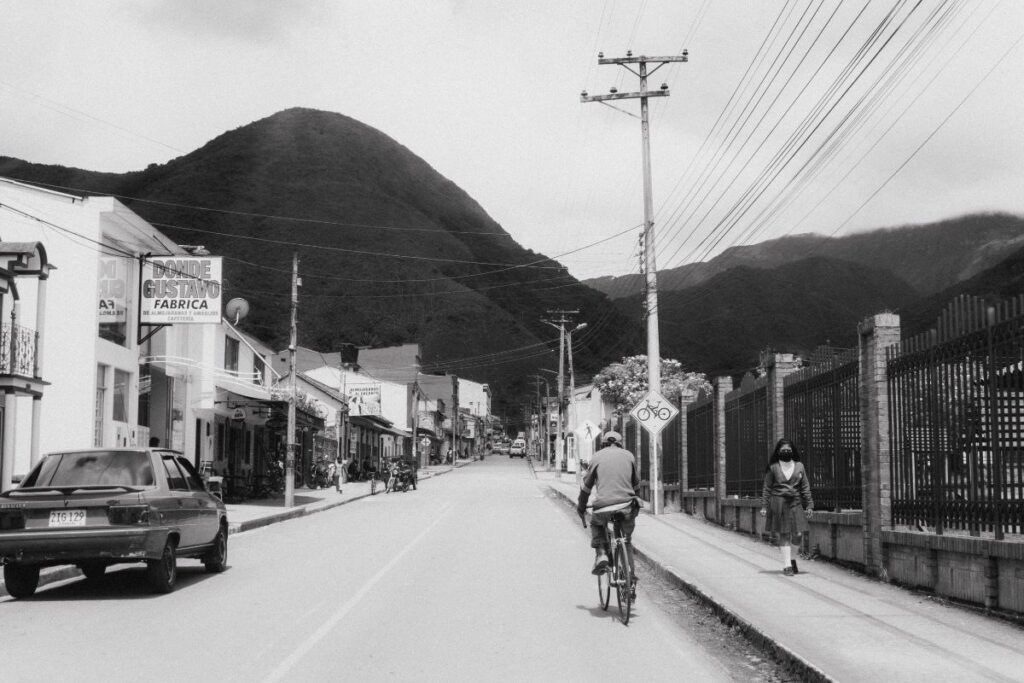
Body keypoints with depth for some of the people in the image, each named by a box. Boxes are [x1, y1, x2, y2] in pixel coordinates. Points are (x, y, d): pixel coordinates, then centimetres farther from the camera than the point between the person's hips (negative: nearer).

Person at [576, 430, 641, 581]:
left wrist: (581, 507, 24)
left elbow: (586, 485, 12)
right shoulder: (629, 455, 15)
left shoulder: (597, 457, 9)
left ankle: (601, 554, 8)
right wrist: (636, 503, 39)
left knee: (596, 525, 30)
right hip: (627, 507, 2)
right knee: (627, 540, 21)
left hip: (603, 507, -2)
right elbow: (636, 484, 24)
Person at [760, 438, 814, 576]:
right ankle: (787, 565, 1)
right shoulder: (773, 468, 3)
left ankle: (791, 558, 23)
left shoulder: (799, 466, 9)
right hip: (778, 503, -2)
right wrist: (764, 506, -1)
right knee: (783, 535, -4)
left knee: (797, 533, -3)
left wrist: (809, 505, 5)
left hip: (795, 503, 2)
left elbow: (805, 487, 11)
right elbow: (767, 488, 5)